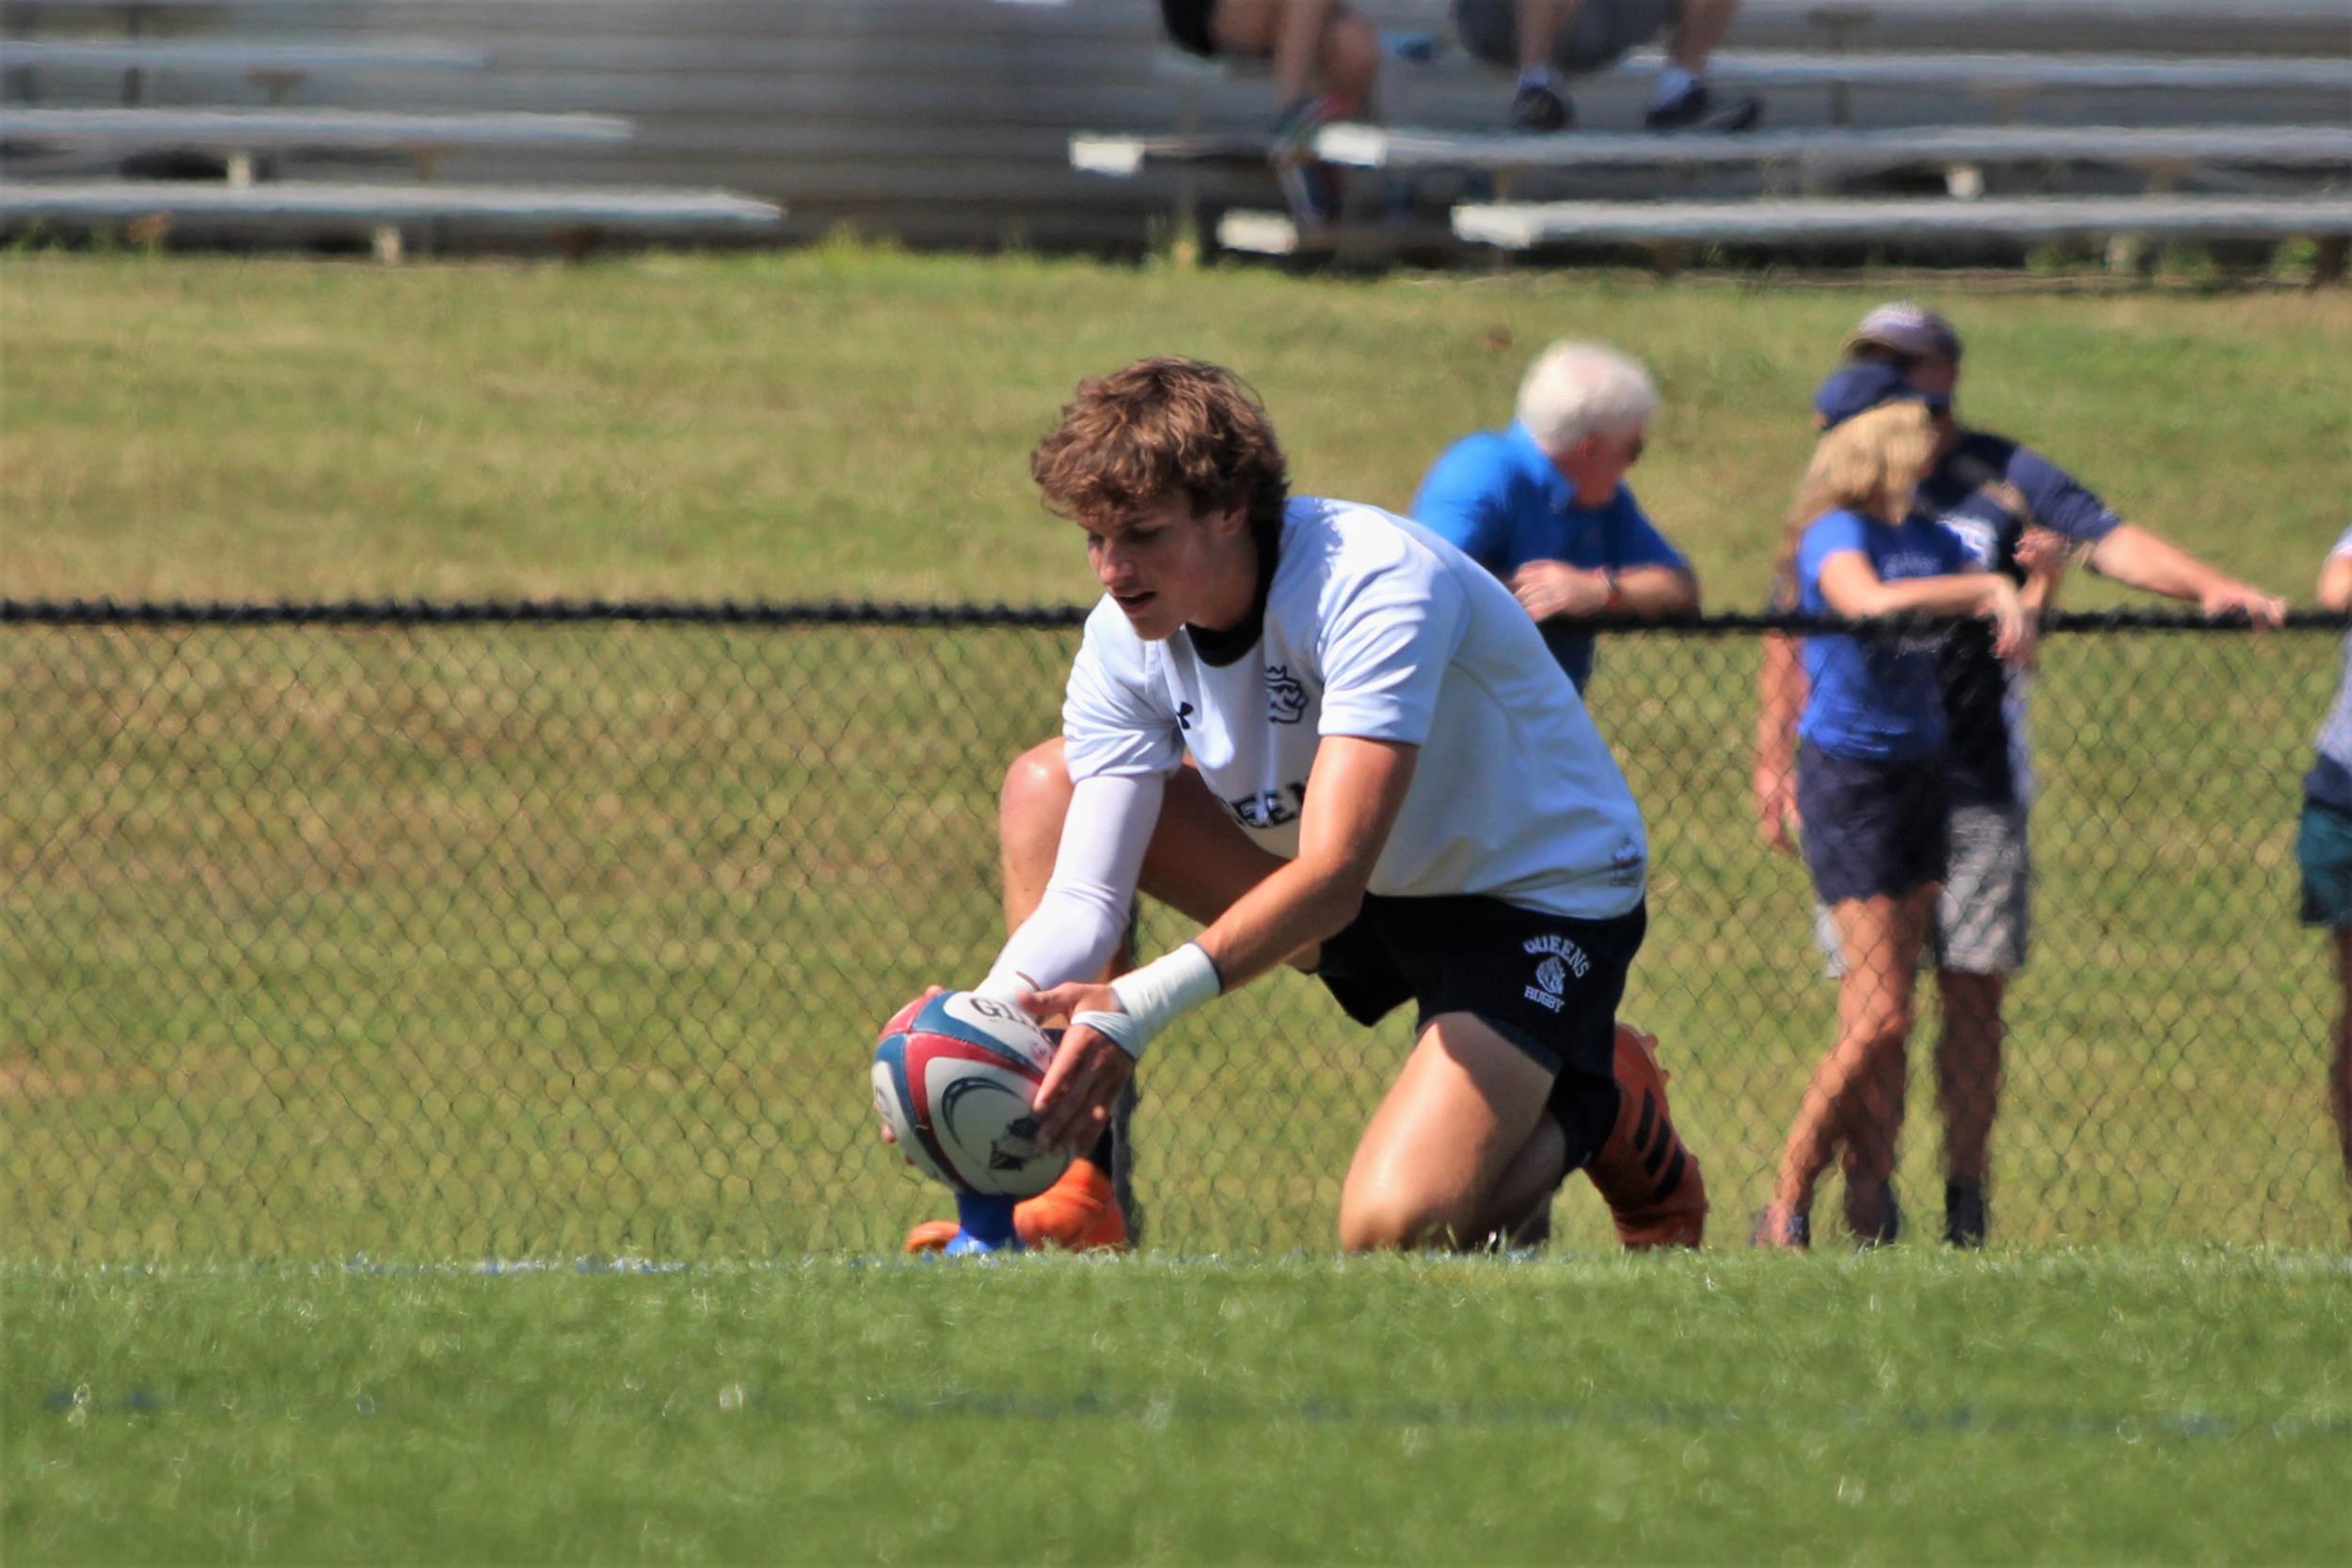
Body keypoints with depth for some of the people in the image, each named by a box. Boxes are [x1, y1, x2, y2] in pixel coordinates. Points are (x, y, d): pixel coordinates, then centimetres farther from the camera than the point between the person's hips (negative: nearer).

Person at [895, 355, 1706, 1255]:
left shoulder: (1376, 583, -33)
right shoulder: (1126, 642, -13)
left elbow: (1330, 876, -41)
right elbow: (1085, 897, -17)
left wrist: (1139, 1009, -53)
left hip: (1541, 900, -7)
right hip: (1375, 893, 7)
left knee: (1392, 1232, -26)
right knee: (1044, 784, -6)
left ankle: (1593, 1107, 7)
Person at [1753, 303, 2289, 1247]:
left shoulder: (2006, 481, 5)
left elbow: (2111, 541, -6)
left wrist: (2208, 586, -23)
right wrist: (1774, 757, 12)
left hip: (1979, 783, 0)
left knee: (1973, 990, -1)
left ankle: (1965, 1189, 7)